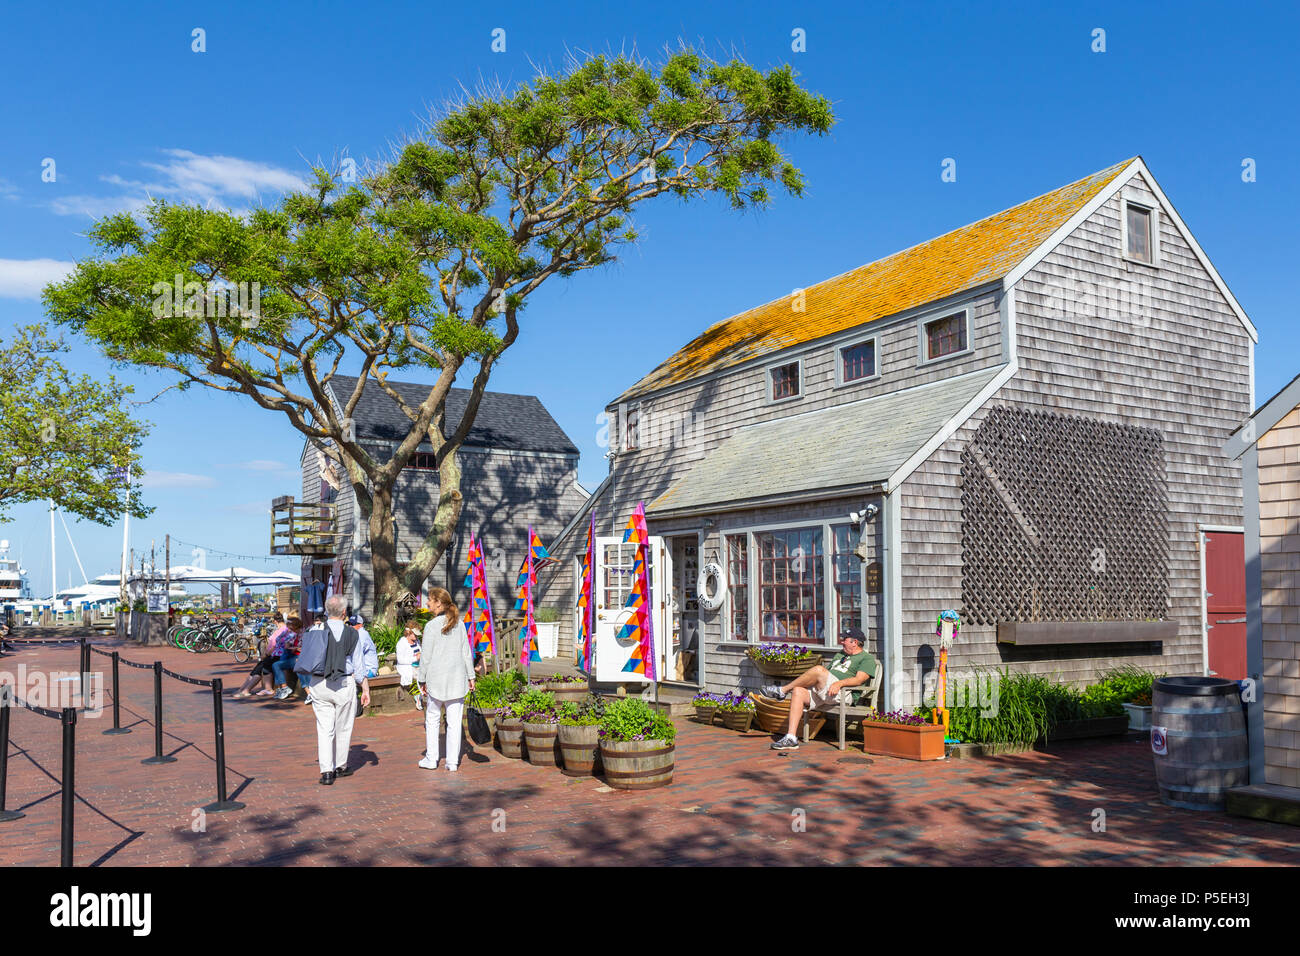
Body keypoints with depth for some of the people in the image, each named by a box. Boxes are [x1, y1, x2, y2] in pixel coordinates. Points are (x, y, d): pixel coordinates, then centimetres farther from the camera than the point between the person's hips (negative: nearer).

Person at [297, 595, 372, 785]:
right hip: (344, 684, -2)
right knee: (343, 728, 12)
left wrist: (308, 685, 19)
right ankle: (341, 766, 24)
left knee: (324, 728, 5)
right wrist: (366, 689, 4)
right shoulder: (351, 634, -6)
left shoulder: (314, 632, 0)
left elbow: (306, 662, 6)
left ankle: (326, 771, 0)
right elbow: (359, 665, -2)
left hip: (318, 684, 2)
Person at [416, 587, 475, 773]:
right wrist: (471, 676, 12)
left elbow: (426, 656, -8)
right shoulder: (460, 624, 2)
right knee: (454, 721, 6)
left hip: (436, 677, -3)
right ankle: (452, 761, 8)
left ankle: (431, 759, 16)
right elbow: (466, 652, 6)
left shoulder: (431, 626, -10)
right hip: (457, 678, 3)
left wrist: (422, 679, 1)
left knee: (432, 719, 12)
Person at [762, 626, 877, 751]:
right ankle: (791, 739, -24)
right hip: (821, 693, 8)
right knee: (798, 692, -19)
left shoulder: (867, 658, 7)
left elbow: (859, 679, -10)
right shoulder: (840, 654, 33)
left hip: (844, 693, -8)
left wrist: (839, 683, -26)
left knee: (819, 670, -30)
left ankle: (782, 690, -15)